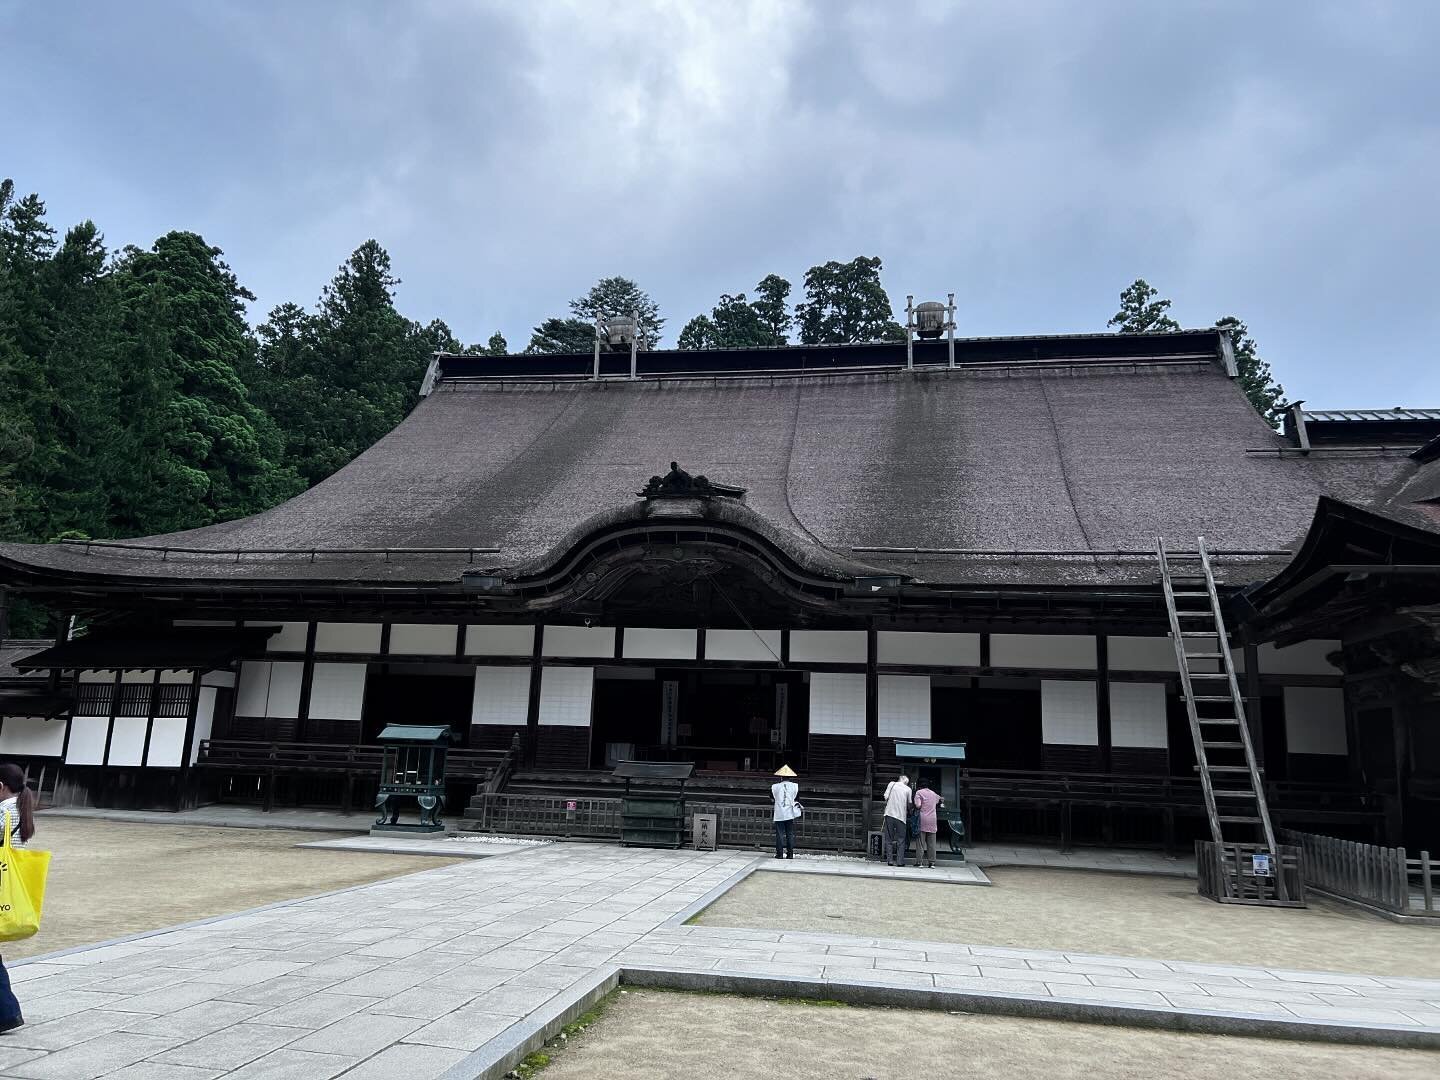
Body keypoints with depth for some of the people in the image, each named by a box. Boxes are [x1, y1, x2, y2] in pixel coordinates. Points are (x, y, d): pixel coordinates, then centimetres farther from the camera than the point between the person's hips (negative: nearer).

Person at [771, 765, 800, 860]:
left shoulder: (775, 787, -4)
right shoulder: (795, 786, -3)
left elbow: (771, 797, 12)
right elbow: (797, 797, 9)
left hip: (779, 814, -1)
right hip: (790, 814, 1)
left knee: (780, 834, 4)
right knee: (790, 834, 7)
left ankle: (779, 854, 3)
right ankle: (790, 854, 7)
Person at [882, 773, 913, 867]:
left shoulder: (891, 784, 6)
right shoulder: (908, 789, 4)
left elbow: (886, 797, 3)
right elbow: (909, 804, 7)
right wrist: (909, 812, 25)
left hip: (889, 813, 1)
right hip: (901, 816, -1)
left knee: (889, 839, 8)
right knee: (901, 840, 7)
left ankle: (890, 860, 5)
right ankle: (900, 861, 2)